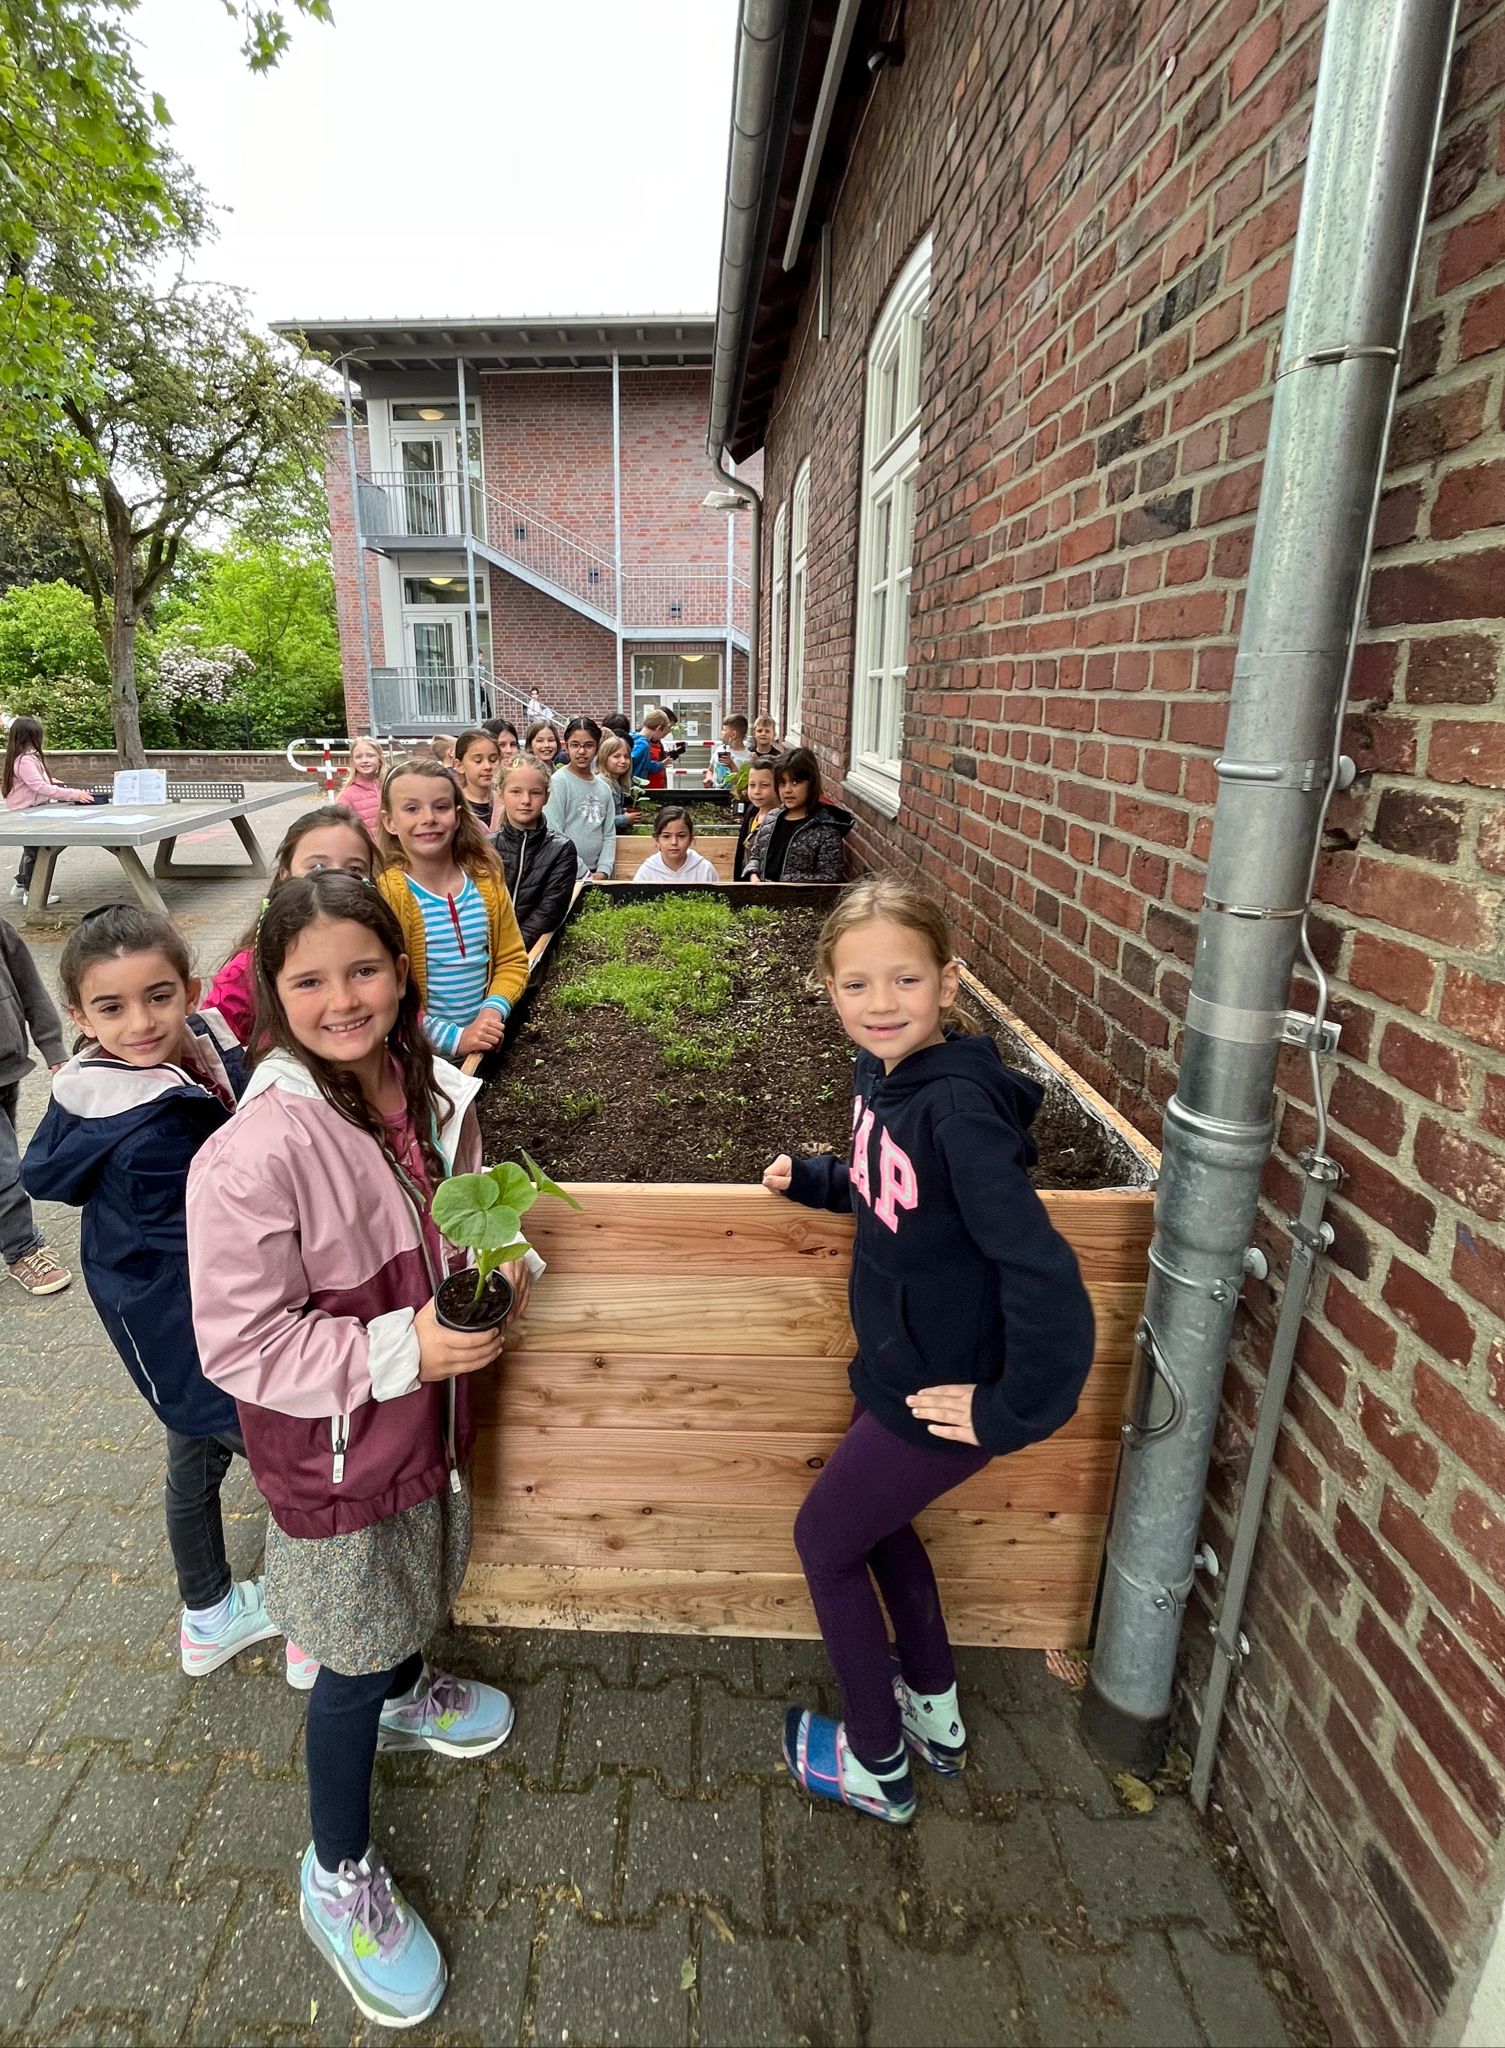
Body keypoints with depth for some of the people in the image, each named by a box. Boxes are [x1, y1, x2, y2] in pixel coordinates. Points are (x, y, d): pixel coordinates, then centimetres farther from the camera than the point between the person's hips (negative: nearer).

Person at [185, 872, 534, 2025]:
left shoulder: (437, 1093, -9)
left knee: (416, 1583, 32)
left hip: (427, 1412, 6)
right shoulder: (257, 1154, -30)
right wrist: (400, 1350, -29)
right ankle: (339, 1874, 43)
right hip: (332, 1451, -6)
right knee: (352, 1663, 15)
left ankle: (406, 1690, 65)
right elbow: (240, 1346, -24)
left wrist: (504, 1267, -11)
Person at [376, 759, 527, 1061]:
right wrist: (453, 1039, -16)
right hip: (420, 1051, -3)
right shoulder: (385, 892, -9)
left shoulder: (487, 879, 3)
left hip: (485, 1044, 3)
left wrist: (494, 1010, -7)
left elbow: (512, 960, 9)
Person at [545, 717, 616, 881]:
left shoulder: (603, 787, 9)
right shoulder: (558, 782, -7)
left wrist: (603, 871, -5)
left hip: (597, 875, 5)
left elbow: (609, 834, 9)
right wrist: (584, 874, -13)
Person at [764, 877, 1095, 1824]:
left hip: (938, 1396, -8)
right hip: (898, 1369, 8)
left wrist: (1014, 1413, -23)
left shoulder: (959, 1109, -31)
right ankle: (935, 1713, 53)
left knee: (824, 1541, 13)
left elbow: (1044, 1276, -33)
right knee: (877, 1522, 28)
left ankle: (877, 1765, 39)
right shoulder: (887, 1076, -4)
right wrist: (812, 1179, 6)